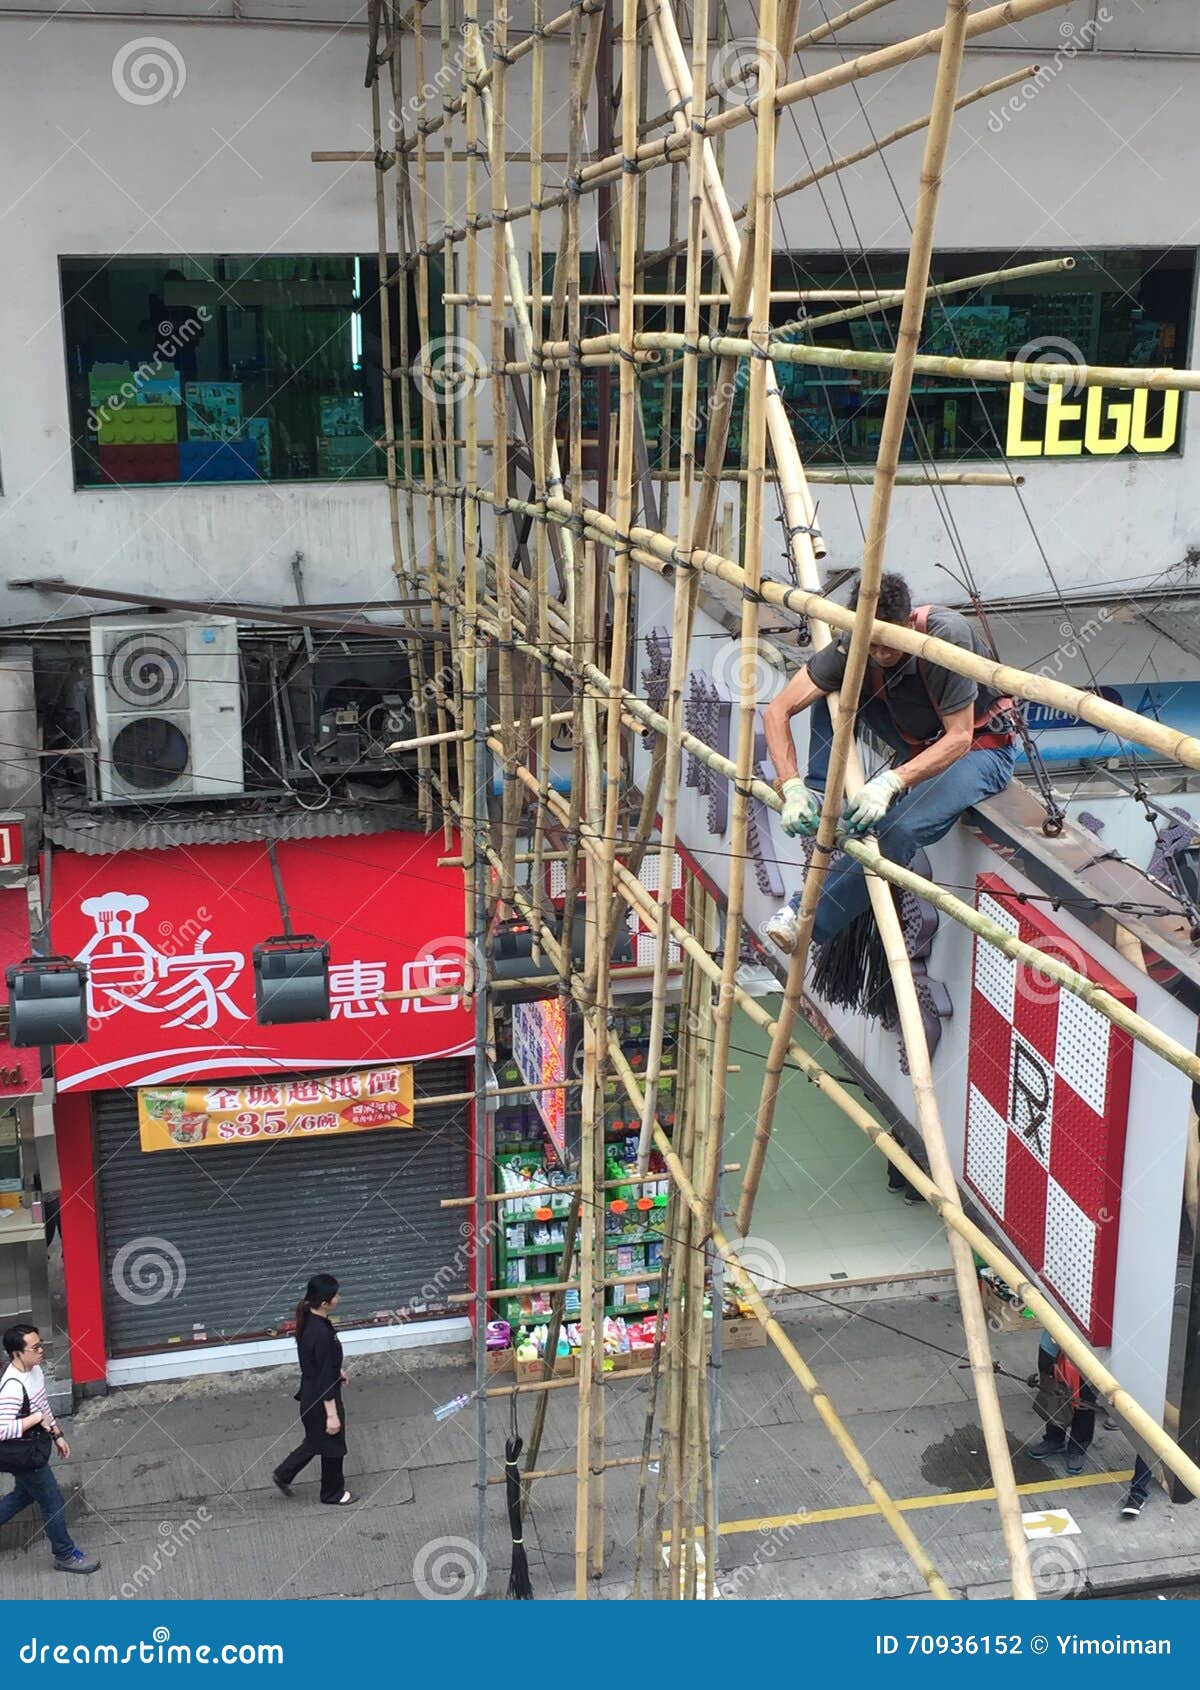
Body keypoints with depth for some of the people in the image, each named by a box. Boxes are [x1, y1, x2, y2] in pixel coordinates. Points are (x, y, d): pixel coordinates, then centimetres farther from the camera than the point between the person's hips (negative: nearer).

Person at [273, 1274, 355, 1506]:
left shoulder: (309, 1321, -5)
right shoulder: (321, 1333, -33)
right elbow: (325, 1378, -27)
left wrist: (336, 1370, 29)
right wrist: (332, 1414, -20)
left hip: (310, 1393, 8)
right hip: (322, 1399, -8)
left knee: (317, 1439, 28)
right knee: (332, 1444, 14)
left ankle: (284, 1474, 36)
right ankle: (333, 1493, 34)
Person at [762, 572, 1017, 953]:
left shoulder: (946, 634, -32)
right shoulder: (854, 646, -19)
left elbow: (959, 738, -31)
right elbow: (776, 711, -19)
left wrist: (891, 782, -43)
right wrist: (791, 787, -33)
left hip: (980, 747, -5)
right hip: (919, 740, 5)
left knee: (900, 828, -30)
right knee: (833, 690, -13)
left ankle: (808, 914, -20)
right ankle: (819, 799, -11)